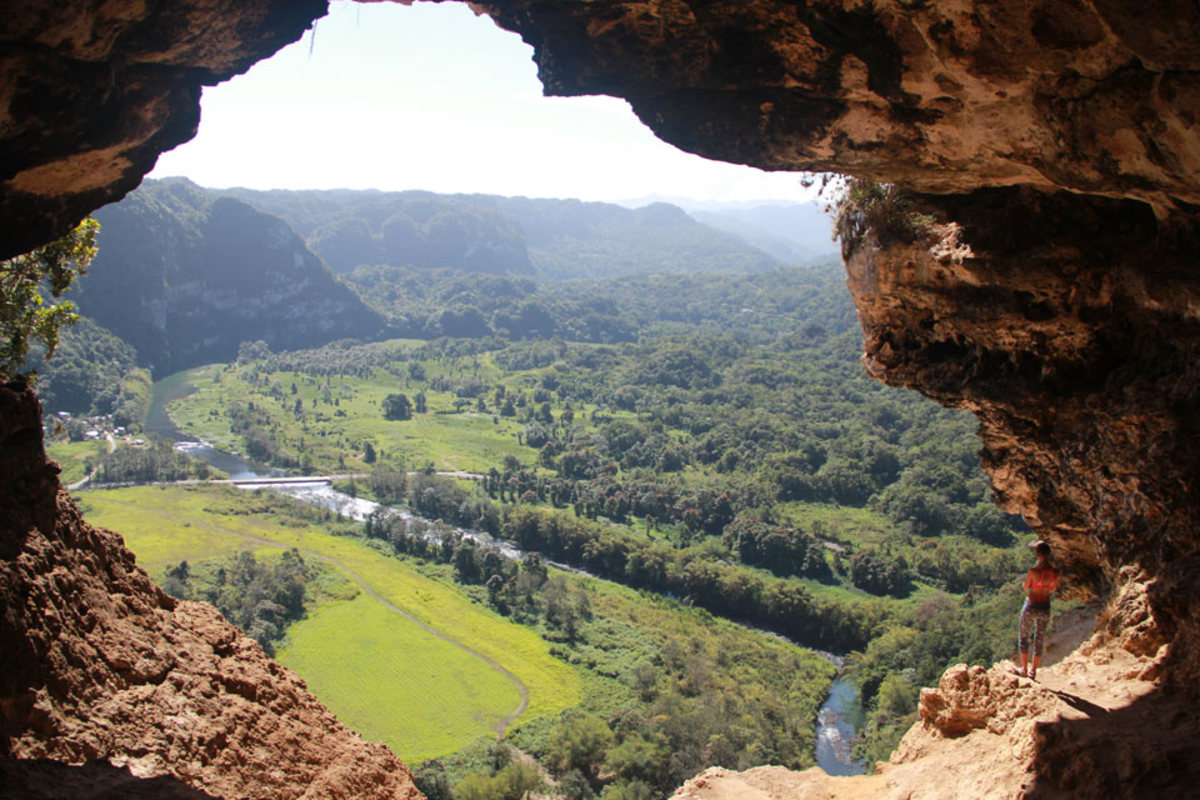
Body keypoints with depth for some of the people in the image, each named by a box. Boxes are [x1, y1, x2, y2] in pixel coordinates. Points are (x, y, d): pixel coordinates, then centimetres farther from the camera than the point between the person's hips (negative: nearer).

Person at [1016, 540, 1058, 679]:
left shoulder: (1034, 571, -21)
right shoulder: (1055, 573, -8)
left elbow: (1026, 587, -5)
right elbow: (1053, 590, 7)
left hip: (1031, 606, -4)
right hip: (1045, 608, 4)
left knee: (1023, 637, 15)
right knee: (1039, 640, 17)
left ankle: (1024, 668, 16)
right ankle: (1033, 670, 24)